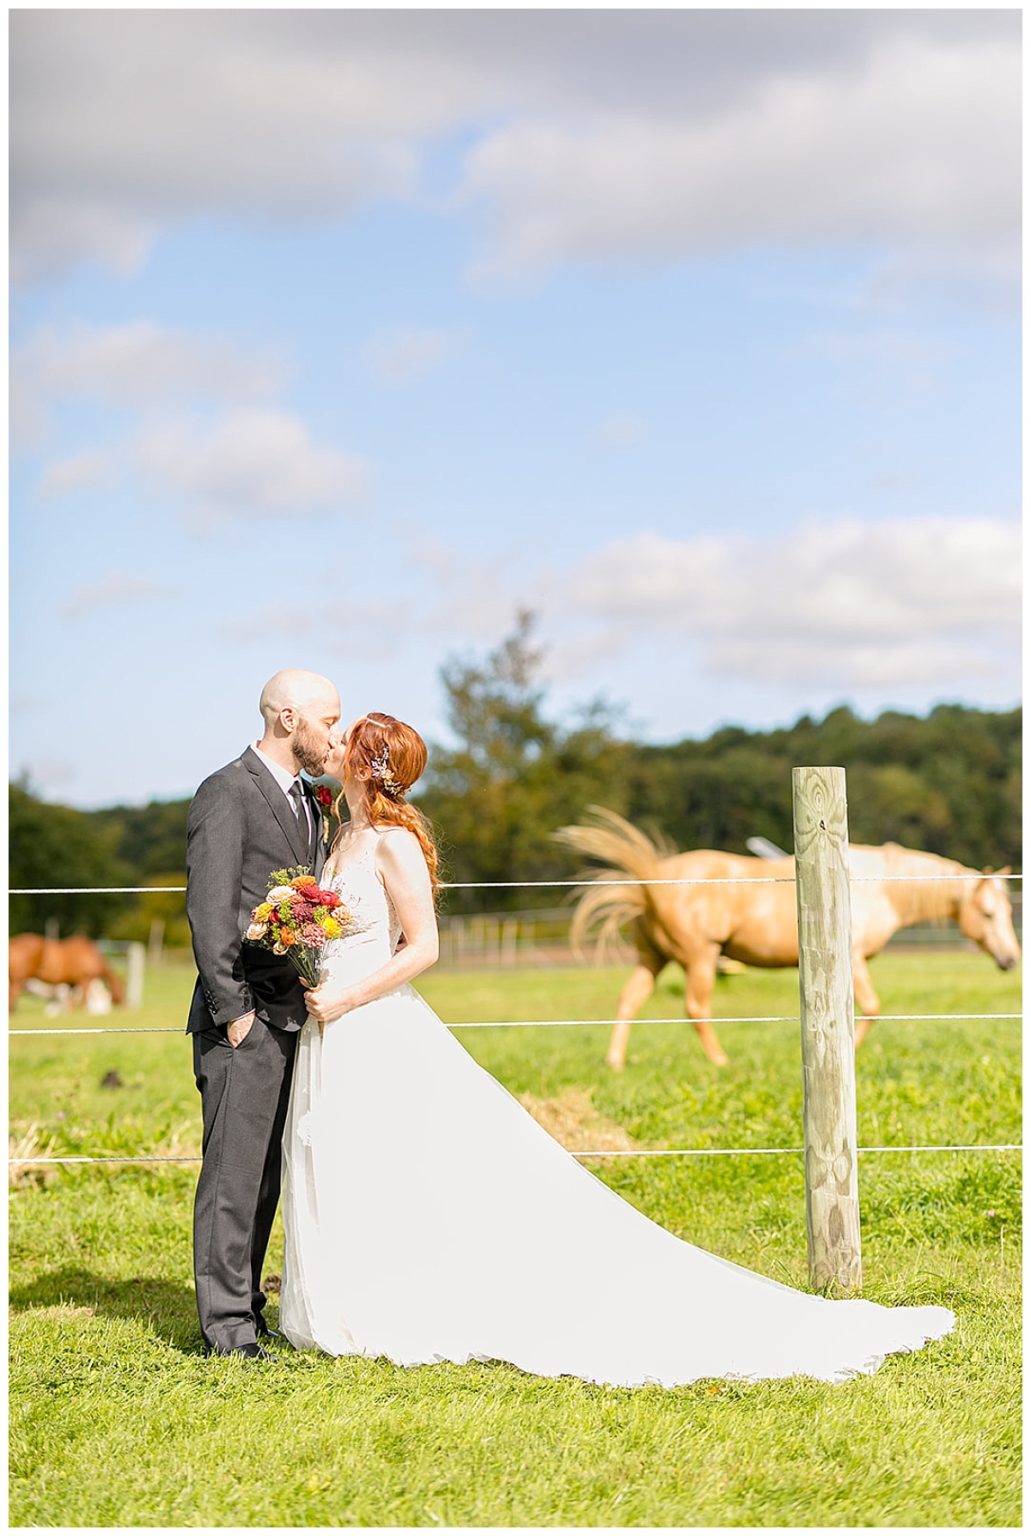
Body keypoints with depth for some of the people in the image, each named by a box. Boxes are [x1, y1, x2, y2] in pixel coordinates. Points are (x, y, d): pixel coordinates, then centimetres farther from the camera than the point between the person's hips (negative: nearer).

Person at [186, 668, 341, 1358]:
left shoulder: (306, 799, 17)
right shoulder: (227, 794, -10)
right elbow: (210, 911, -14)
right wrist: (233, 1011, -16)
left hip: (293, 1017, 8)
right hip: (245, 1022, -8)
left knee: (265, 1173, 12)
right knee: (234, 1172, -5)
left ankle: (246, 1305, 19)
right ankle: (228, 1327, -2)